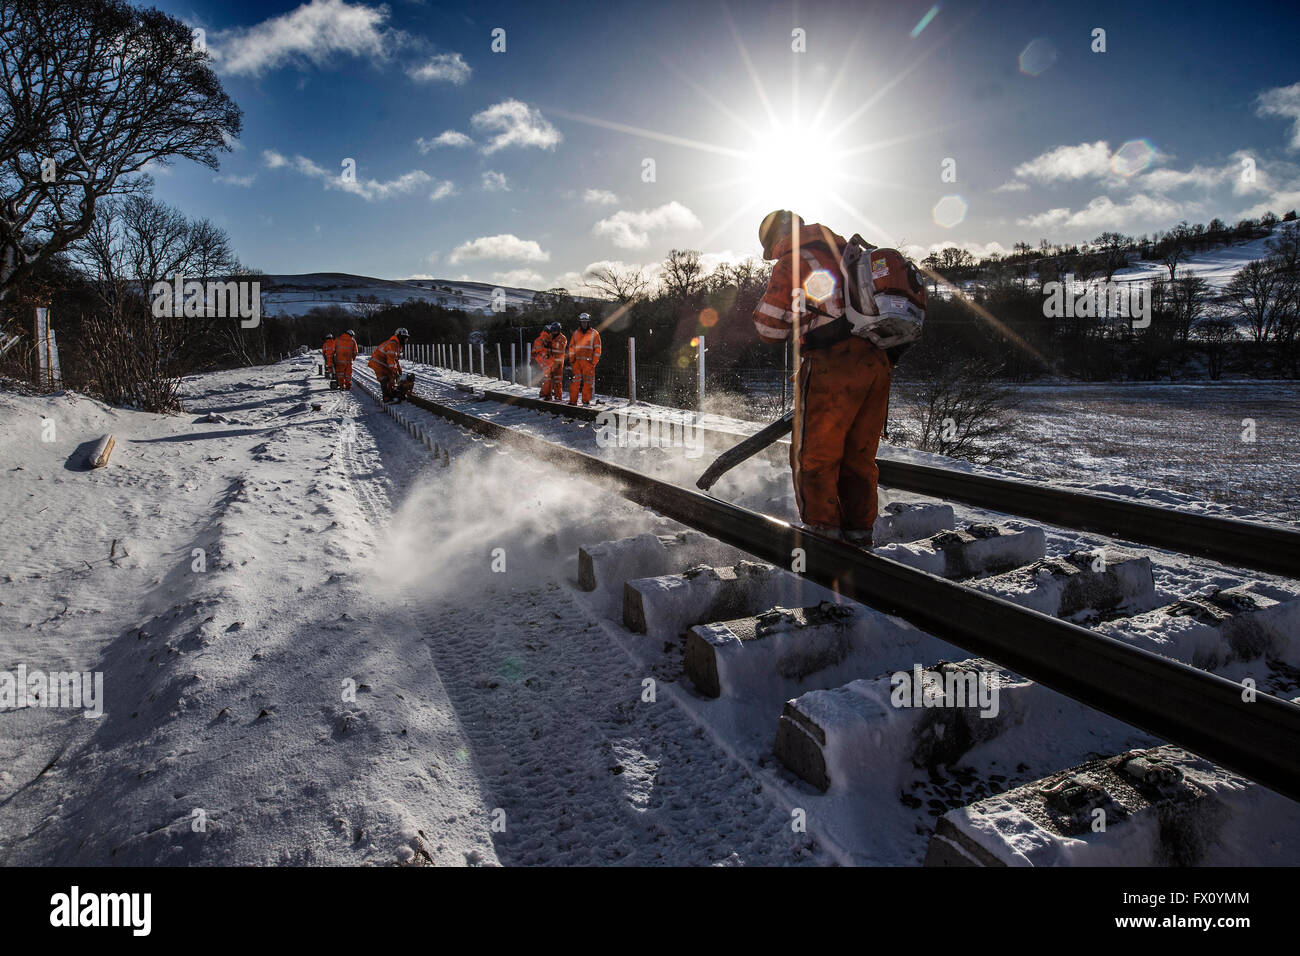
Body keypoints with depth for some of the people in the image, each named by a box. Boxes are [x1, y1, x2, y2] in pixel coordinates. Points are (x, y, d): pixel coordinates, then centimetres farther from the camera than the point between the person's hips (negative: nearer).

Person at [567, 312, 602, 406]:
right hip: (577, 362, 2)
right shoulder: (576, 334, 14)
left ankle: (586, 401, 5)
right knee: (575, 382, -3)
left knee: (588, 383, -1)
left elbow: (597, 349, 3)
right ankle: (572, 401, 0)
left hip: (588, 362, -2)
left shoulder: (594, 334, 6)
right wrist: (571, 361, 4)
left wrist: (594, 362, -5)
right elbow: (571, 348, 14)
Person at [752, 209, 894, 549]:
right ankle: (859, 534, 19)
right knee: (860, 456, 14)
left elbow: (771, 328, 2)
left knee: (814, 456, 1)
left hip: (833, 365, -7)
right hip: (879, 363, 7)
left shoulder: (791, 262, 3)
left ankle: (823, 531, -2)